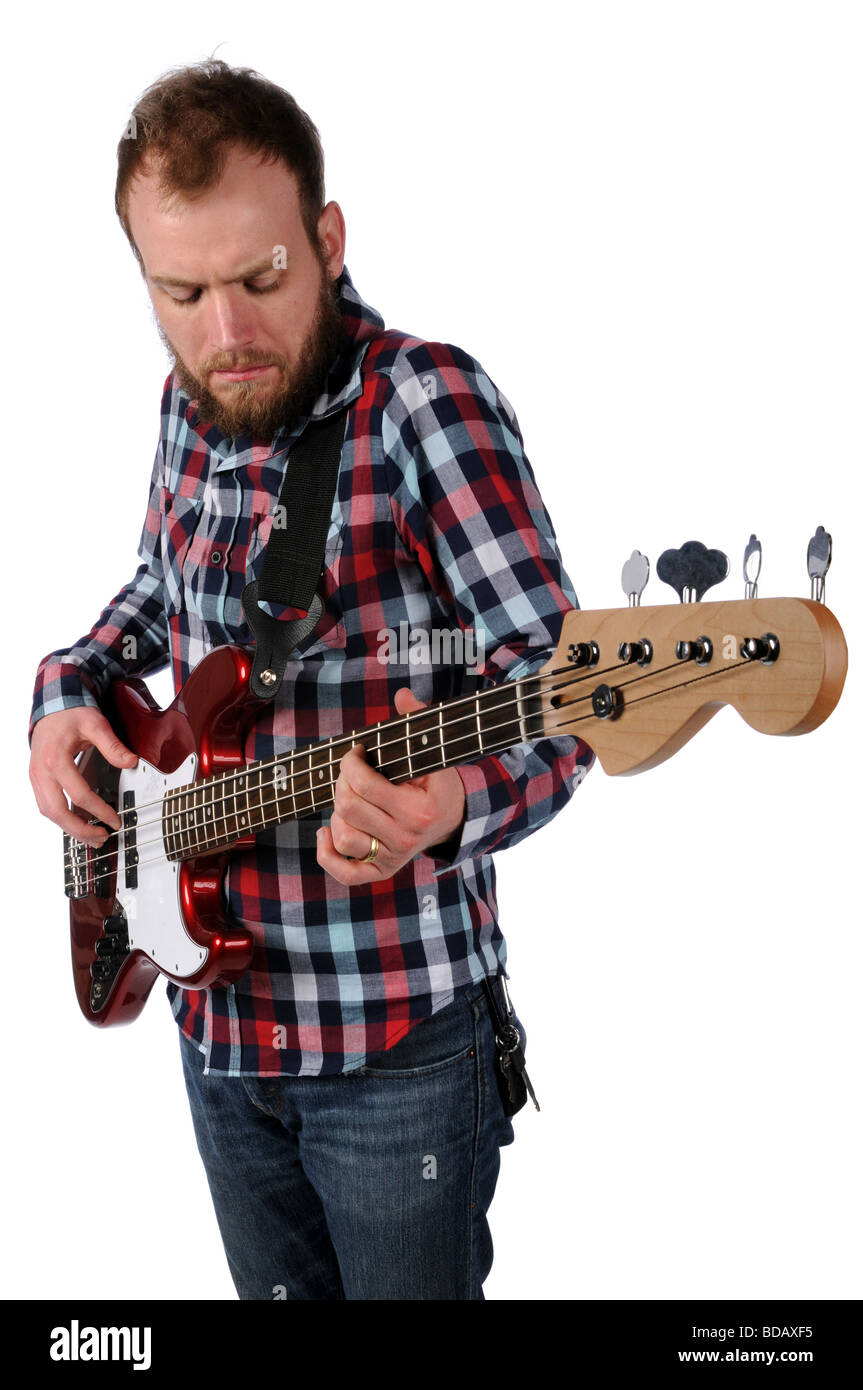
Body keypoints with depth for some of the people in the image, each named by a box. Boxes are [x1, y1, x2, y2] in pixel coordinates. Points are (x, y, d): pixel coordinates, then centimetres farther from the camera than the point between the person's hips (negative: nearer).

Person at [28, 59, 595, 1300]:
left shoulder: (423, 400, -17)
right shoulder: (189, 410, 5)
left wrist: (453, 802, -40)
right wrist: (71, 687, 5)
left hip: (397, 1029, -6)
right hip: (219, 1008, 7)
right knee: (279, 1290, 24)